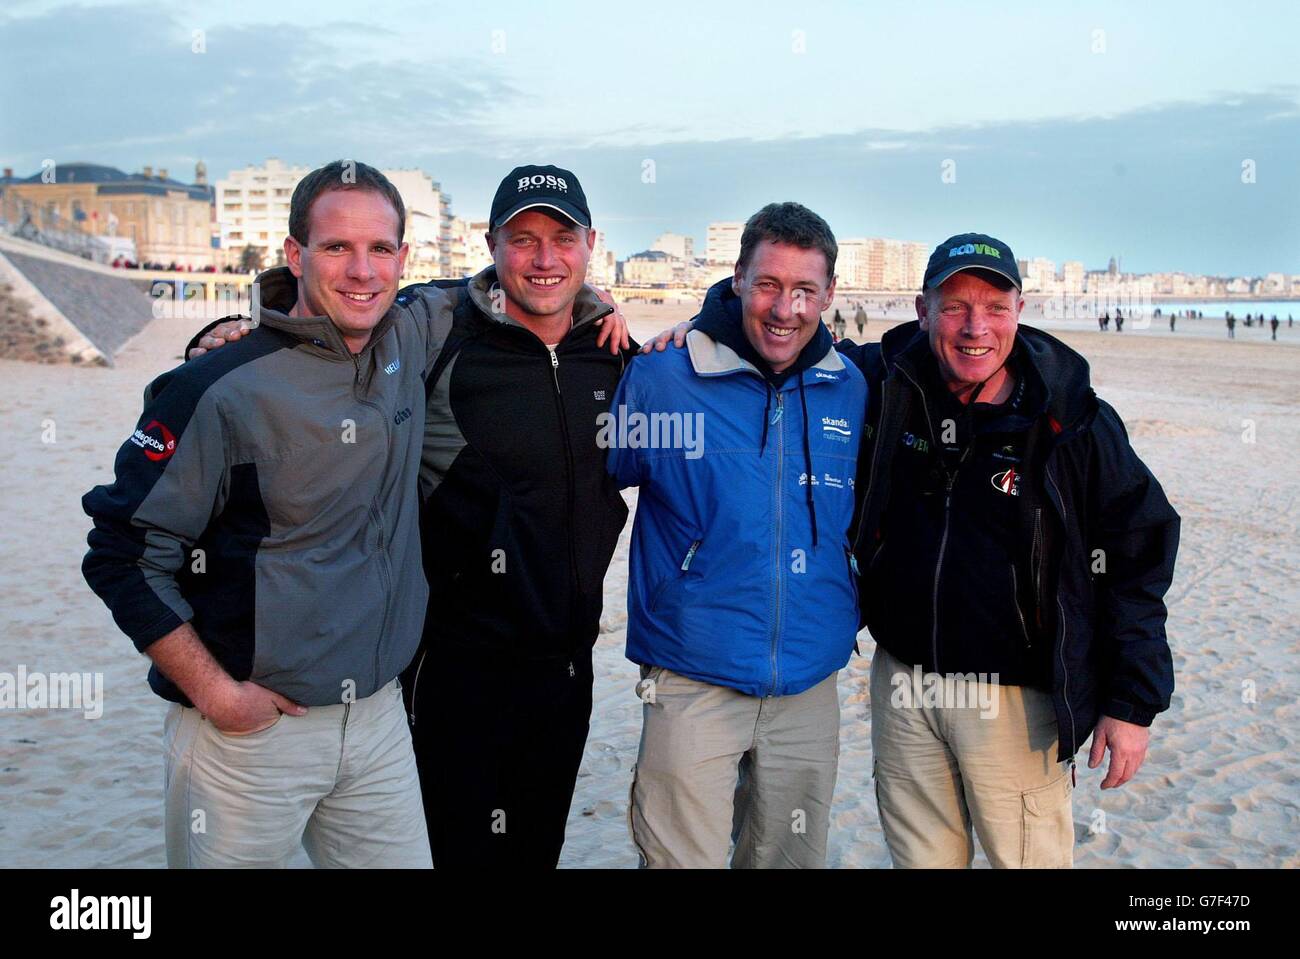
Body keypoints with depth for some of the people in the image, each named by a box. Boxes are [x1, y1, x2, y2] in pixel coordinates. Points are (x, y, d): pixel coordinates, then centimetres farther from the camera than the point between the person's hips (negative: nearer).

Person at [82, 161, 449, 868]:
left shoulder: (411, 344, 2)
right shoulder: (223, 391, -16)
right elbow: (125, 556, -11)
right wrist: (216, 694, -12)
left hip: (380, 720, 5)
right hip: (250, 730, -5)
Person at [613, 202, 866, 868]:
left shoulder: (852, 392, 3)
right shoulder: (660, 378, -9)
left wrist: (854, 610, 13)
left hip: (810, 689, 4)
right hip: (692, 685, -3)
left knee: (792, 860, 18)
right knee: (682, 861, 2)